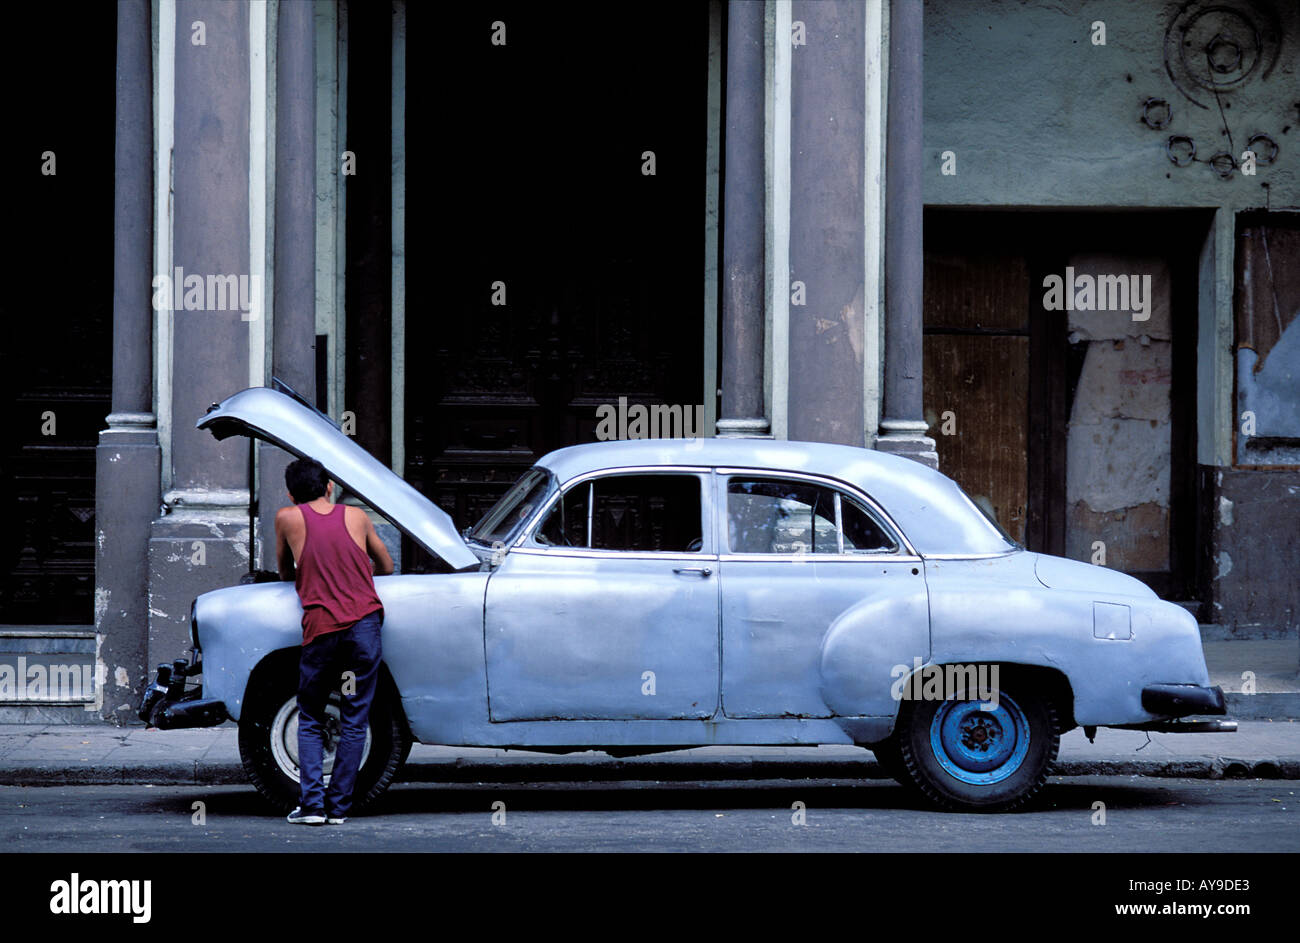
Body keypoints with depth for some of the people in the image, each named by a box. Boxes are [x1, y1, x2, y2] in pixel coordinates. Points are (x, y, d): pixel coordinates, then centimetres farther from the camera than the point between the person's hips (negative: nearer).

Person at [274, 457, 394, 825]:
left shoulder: (287, 519, 10)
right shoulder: (356, 517, 14)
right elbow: (386, 566, 26)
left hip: (321, 629, -1)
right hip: (364, 623, 1)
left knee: (309, 721, 12)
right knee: (355, 721, 7)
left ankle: (311, 804, 1)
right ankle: (338, 806, 6)